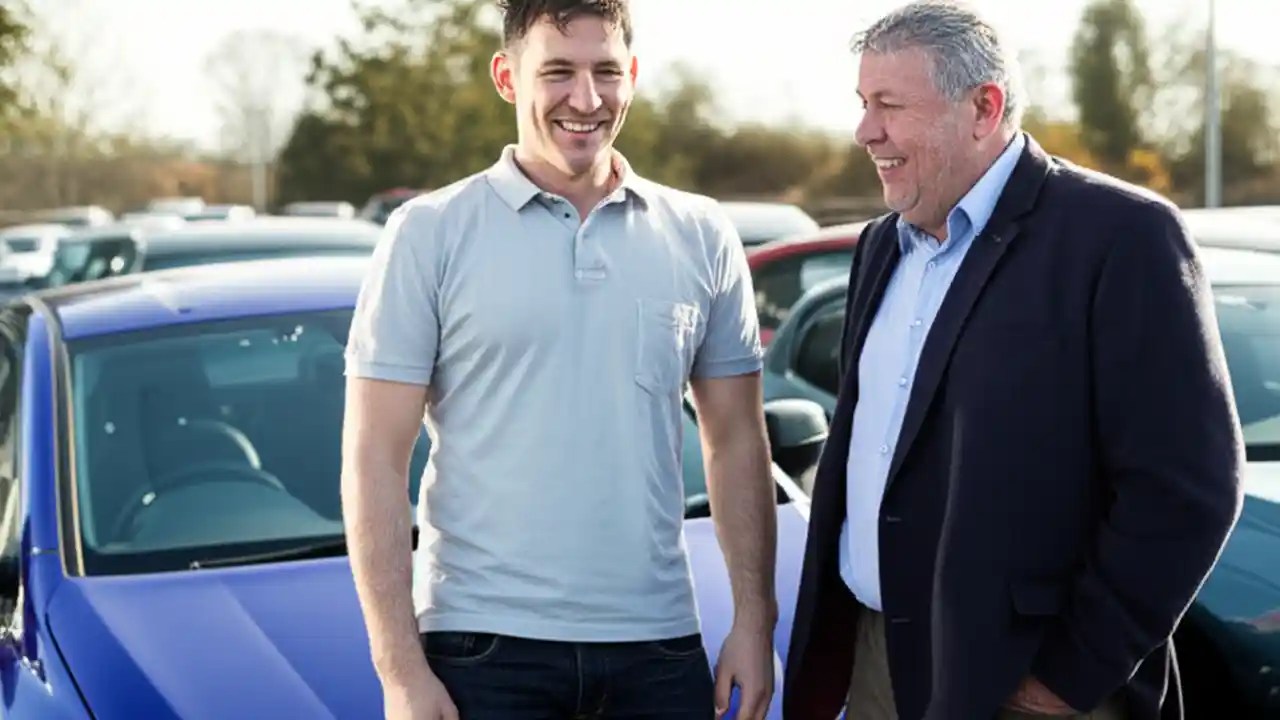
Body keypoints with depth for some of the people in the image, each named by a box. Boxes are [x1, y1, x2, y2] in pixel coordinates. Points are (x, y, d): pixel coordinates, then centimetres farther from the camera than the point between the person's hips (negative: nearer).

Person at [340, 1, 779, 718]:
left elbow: (737, 443, 9)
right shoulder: (430, 234, -3)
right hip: (484, 648, -2)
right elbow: (375, 459, -5)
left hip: (659, 646, 3)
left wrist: (756, 619, 3)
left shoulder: (702, 237, 5)